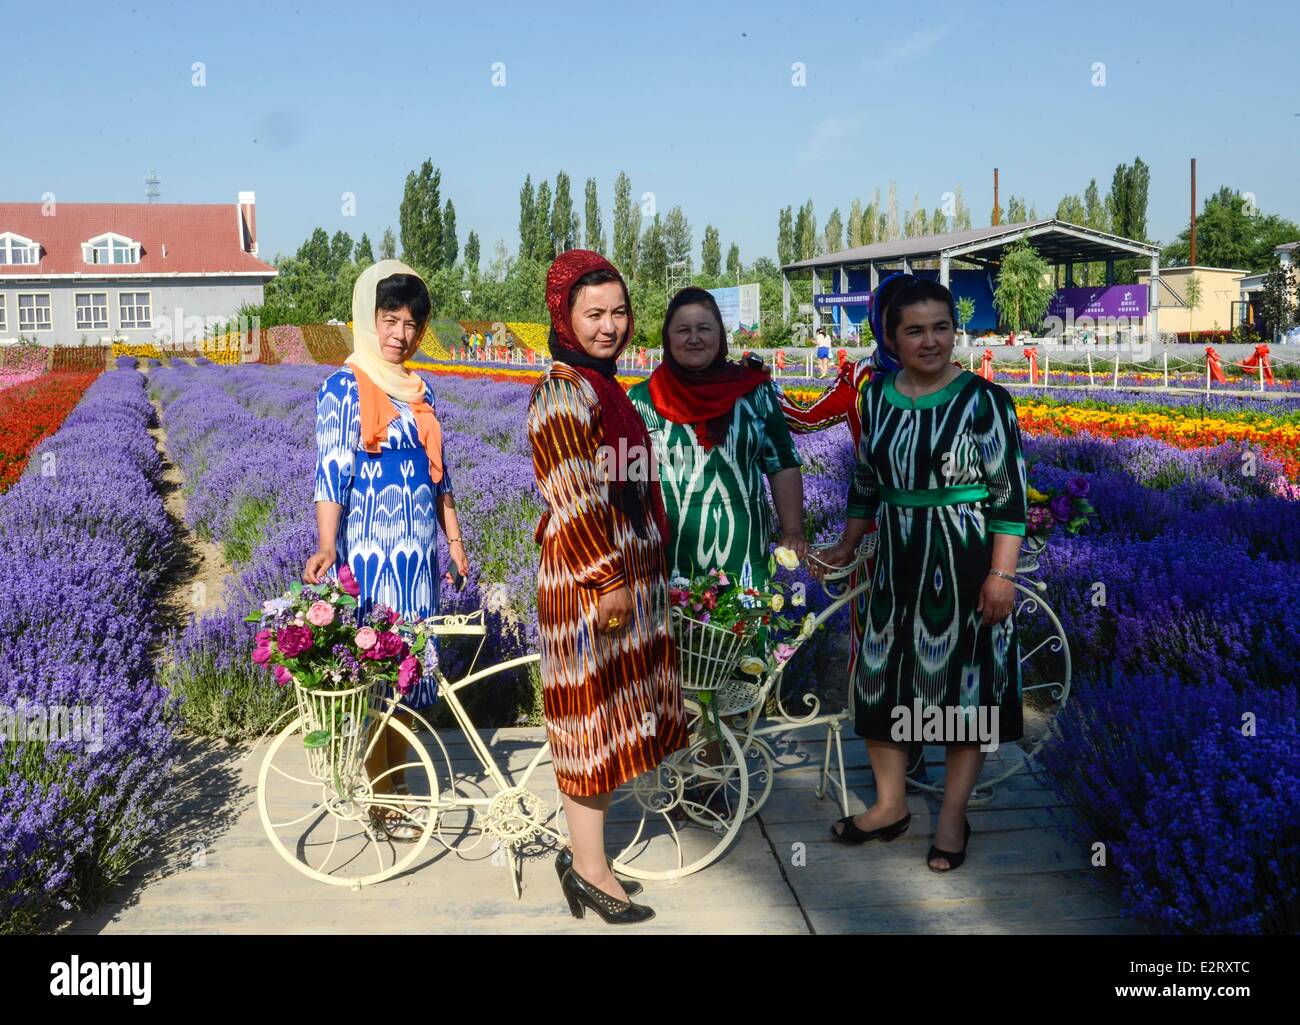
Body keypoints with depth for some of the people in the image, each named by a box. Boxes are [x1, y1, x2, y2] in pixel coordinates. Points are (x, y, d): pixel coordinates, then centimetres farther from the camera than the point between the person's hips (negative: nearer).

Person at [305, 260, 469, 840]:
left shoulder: (419, 390, 13)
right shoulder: (343, 387, -6)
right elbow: (331, 472, -14)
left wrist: (454, 540, 15)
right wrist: (327, 550, -23)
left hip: (417, 550, 6)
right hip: (370, 550, -6)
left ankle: (396, 786, 23)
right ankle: (380, 798, 11)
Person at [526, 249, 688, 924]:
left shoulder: (602, 385, 15)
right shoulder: (561, 394, -15)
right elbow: (574, 499, -20)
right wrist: (609, 580, -20)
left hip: (628, 573, 10)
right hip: (589, 579, -10)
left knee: (610, 719, 15)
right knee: (592, 717, 0)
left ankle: (582, 852, 27)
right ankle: (591, 868, 12)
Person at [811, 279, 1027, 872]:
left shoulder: (983, 399, -11)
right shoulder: (877, 395, 4)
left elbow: (1010, 494, -11)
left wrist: (1001, 574, -16)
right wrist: (846, 547, 19)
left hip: (964, 563, -5)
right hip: (897, 562, 5)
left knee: (963, 682, 6)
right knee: (881, 677, 12)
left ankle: (954, 817, 22)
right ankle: (890, 805, 30)